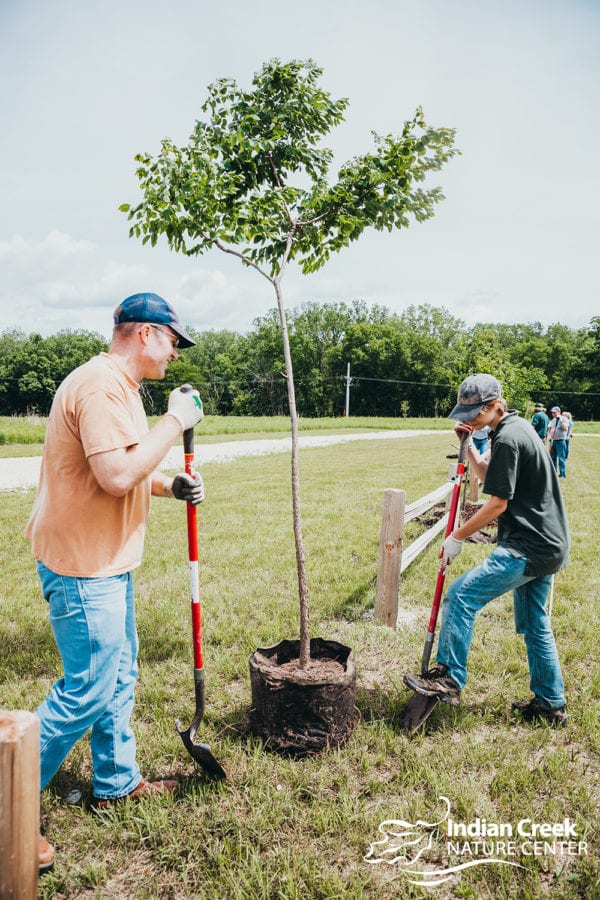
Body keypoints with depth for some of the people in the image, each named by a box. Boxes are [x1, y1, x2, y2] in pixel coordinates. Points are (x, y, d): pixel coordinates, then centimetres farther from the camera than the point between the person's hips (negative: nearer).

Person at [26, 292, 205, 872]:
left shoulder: (118, 385, 14)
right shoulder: (101, 384, -20)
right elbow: (117, 476, -29)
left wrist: (170, 487, 5)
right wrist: (175, 421, -20)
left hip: (106, 562, 11)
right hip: (82, 566, -11)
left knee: (118, 677, 20)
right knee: (86, 692, -1)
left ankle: (117, 781, 36)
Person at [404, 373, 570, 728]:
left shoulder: (507, 438, -17)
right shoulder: (520, 427, 14)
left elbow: (497, 503, -18)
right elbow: (488, 476, 24)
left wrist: (458, 537, -10)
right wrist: (469, 445, 12)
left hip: (527, 547, -11)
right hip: (550, 546, 11)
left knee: (461, 595, -12)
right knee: (535, 623, 17)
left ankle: (449, 678, -5)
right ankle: (551, 703, 28)